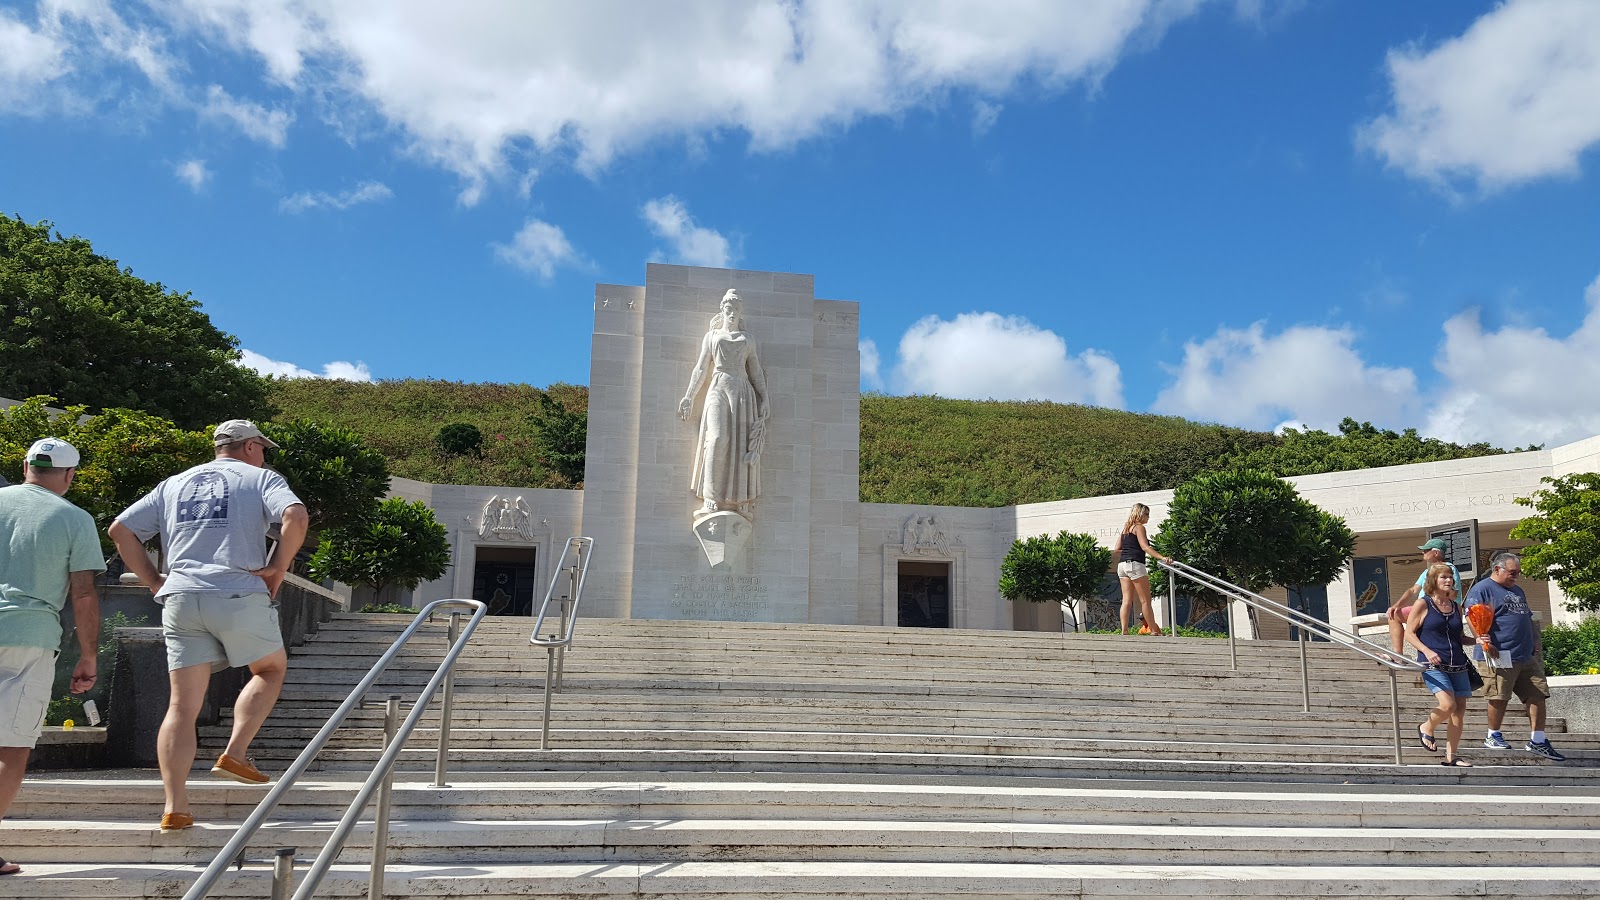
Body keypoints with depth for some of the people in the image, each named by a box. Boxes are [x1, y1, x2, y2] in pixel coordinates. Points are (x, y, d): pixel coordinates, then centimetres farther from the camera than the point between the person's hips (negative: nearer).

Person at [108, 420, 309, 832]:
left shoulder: (174, 484, 22)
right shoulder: (260, 478, 6)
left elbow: (121, 529, 17)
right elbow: (295, 516, -15)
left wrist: (154, 581, 16)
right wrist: (277, 567, -5)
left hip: (181, 600, 4)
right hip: (239, 597, -4)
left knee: (183, 706, 5)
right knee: (271, 669, 20)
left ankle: (175, 807, 0)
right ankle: (234, 754, 6)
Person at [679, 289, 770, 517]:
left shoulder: (748, 340, 19)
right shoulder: (711, 336, 17)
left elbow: (756, 372, 17)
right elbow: (700, 368, 15)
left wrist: (764, 399, 7)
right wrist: (689, 396, 8)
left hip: (742, 391, 2)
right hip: (718, 389, -2)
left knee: (740, 444, -8)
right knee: (718, 439, -20)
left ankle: (736, 499, -6)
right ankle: (711, 498, -20)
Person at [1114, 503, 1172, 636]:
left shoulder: (1125, 528, 19)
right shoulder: (1139, 527, -4)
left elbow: (1117, 549, 17)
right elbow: (1145, 547, -17)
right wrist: (1162, 557, -24)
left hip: (1122, 565, 8)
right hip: (1135, 564, -8)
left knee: (1126, 600, 3)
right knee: (1145, 600, 0)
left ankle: (1124, 631, -4)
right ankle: (1154, 631, 5)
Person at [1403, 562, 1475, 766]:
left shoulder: (1456, 607, 14)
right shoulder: (1422, 605, -2)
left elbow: (1460, 637, 23)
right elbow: (1409, 633, -4)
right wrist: (1427, 651, -17)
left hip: (1458, 665, 6)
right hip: (1433, 665, -6)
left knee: (1459, 711, 3)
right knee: (1448, 705, -21)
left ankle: (1450, 757, 13)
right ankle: (1427, 728, 10)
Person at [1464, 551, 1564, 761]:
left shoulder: (1517, 591, 24)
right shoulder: (1481, 590, -5)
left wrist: (1536, 643, 20)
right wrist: (1483, 641, -28)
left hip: (1527, 657, 9)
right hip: (1499, 657, -8)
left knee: (1538, 696, 5)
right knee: (1499, 698, -5)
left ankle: (1537, 741, 11)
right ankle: (1493, 736, 11)